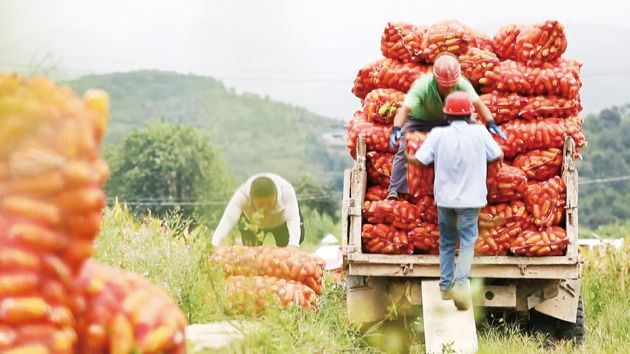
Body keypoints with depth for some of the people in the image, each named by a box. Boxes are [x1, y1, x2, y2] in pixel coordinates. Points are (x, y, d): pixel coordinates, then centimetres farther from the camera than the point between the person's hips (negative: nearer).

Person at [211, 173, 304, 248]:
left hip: (281, 221, -1)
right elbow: (228, 219, -49)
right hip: (251, 222, 1)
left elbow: (293, 219, -50)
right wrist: (214, 245, -65)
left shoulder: (286, 191, -41)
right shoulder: (242, 195, -40)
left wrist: (293, 246, -69)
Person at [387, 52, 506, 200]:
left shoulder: (462, 84, -28)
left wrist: (491, 123, -48)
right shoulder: (422, 86, -37)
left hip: (448, 120, 3)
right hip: (419, 119, -3)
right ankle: (394, 190, -22)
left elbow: (477, 103, -33)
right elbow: (405, 109, -45)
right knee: (404, 149, -23)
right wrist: (396, 129, -62)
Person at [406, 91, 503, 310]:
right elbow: (498, 156, 5)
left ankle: (445, 285, 19)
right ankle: (460, 281, -19)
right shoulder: (479, 132, -6)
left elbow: (419, 160, -8)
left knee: (446, 242, 16)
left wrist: (404, 156, 13)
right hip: (470, 198, -2)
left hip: (445, 198, 2)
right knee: (467, 241, 0)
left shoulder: (438, 134, -6)